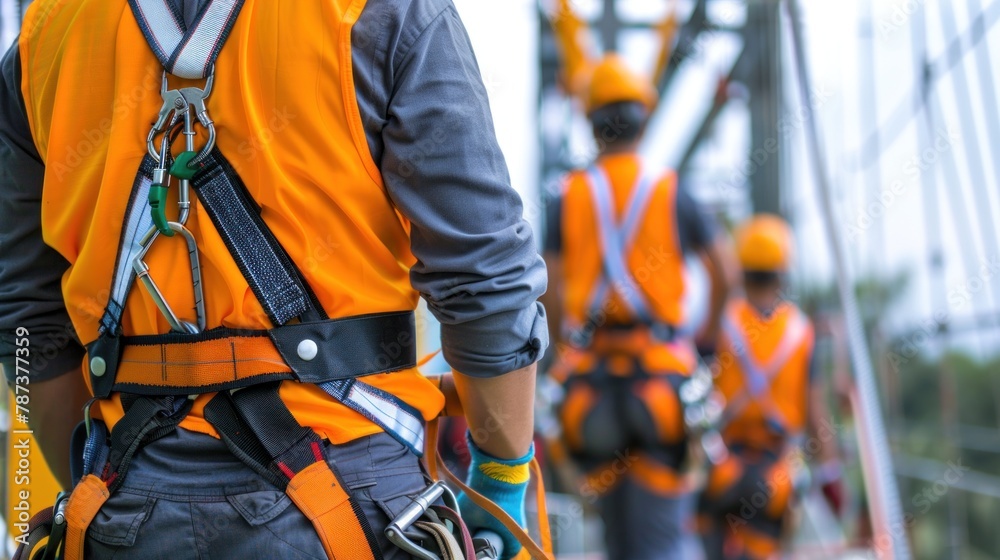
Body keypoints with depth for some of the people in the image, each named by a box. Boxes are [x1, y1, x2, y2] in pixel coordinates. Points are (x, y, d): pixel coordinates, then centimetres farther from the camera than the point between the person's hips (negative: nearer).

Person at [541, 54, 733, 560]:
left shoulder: (568, 199, 6)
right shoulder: (673, 194, 3)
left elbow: (550, 291, 1)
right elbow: (723, 272, 4)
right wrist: (709, 331, 19)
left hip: (591, 371, 2)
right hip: (659, 366, -2)